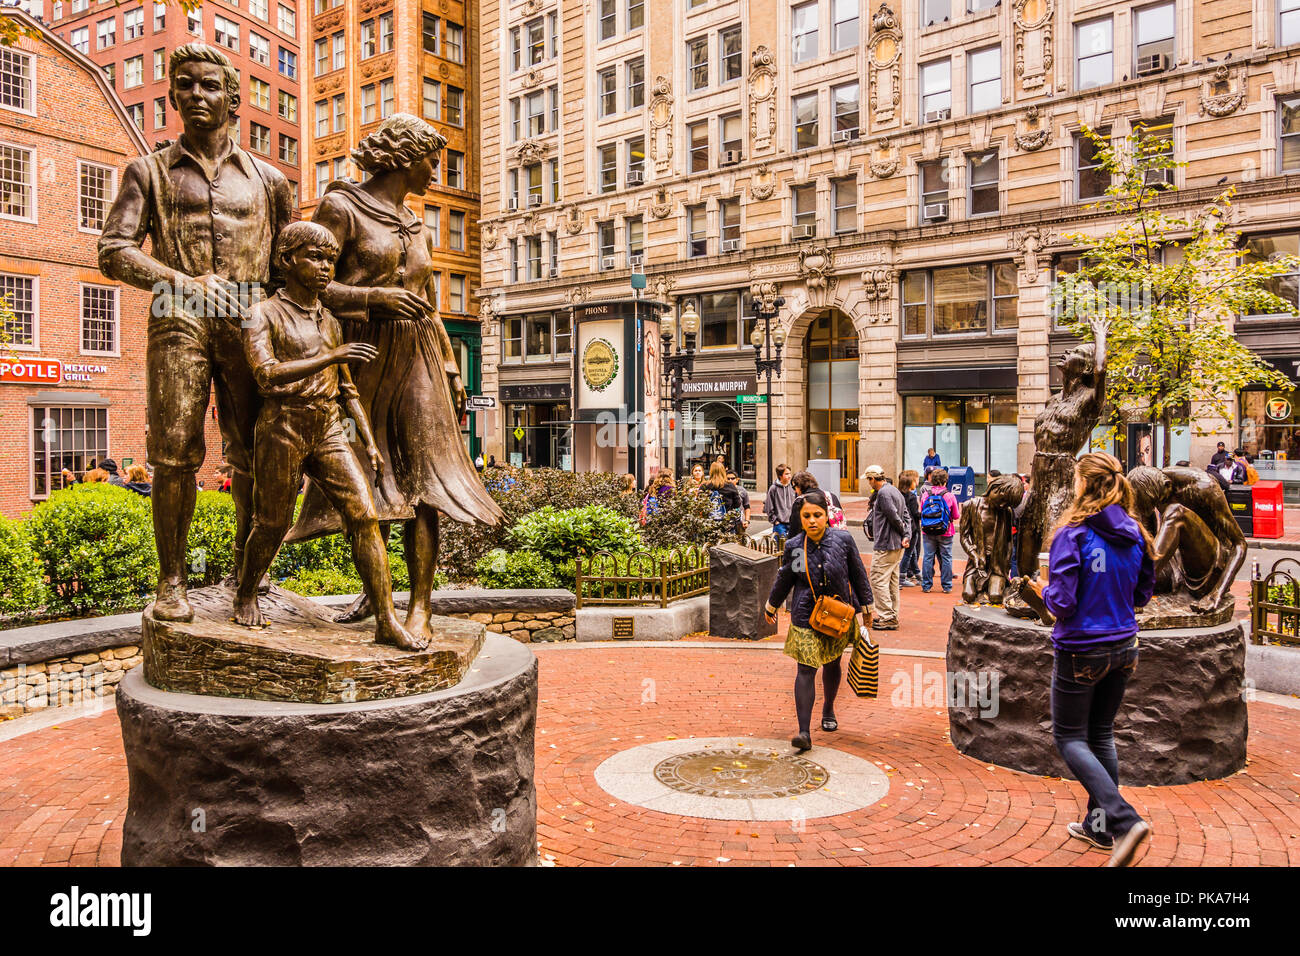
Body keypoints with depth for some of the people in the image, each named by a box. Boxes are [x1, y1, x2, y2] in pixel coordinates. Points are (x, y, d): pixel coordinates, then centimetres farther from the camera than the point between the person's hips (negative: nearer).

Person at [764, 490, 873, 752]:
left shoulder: (843, 540, -8)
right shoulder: (793, 546, -6)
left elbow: (858, 574, 5)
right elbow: (784, 579, 10)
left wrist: (866, 606, 12)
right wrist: (771, 605, 21)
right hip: (805, 616, -1)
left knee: (831, 665, 18)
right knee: (805, 670, -10)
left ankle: (828, 710, 44)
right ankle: (804, 732, -13)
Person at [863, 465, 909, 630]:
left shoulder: (883, 493, -15)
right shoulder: (896, 491, 16)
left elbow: (894, 517, -19)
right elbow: (906, 516, 11)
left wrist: (904, 533, -3)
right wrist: (907, 536, 0)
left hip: (885, 545, -10)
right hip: (898, 546, 10)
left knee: (878, 580, -6)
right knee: (892, 581, 15)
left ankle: (888, 618, -7)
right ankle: (892, 616, 21)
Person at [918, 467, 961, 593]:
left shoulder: (925, 494, -3)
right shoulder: (950, 496, -8)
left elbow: (920, 513, 8)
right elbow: (956, 517, 1)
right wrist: (960, 508, 21)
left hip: (928, 533, 1)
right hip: (945, 533, -1)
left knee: (927, 558, 7)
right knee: (946, 559, 8)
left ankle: (926, 585, 11)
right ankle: (947, 586, 13)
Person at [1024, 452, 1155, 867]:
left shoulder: (1073, 533, -18)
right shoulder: (1135, 534, 1)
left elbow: (1061, 602, -20)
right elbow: (1142, 594, 11)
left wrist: (1042, 588, 0)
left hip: (1082, 651, -6)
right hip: (1124, 647, 7)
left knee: (1070, 738, 7)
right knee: (1102, 733, 19)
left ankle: (1125, 820, -6)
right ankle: (1100, 825, 28)